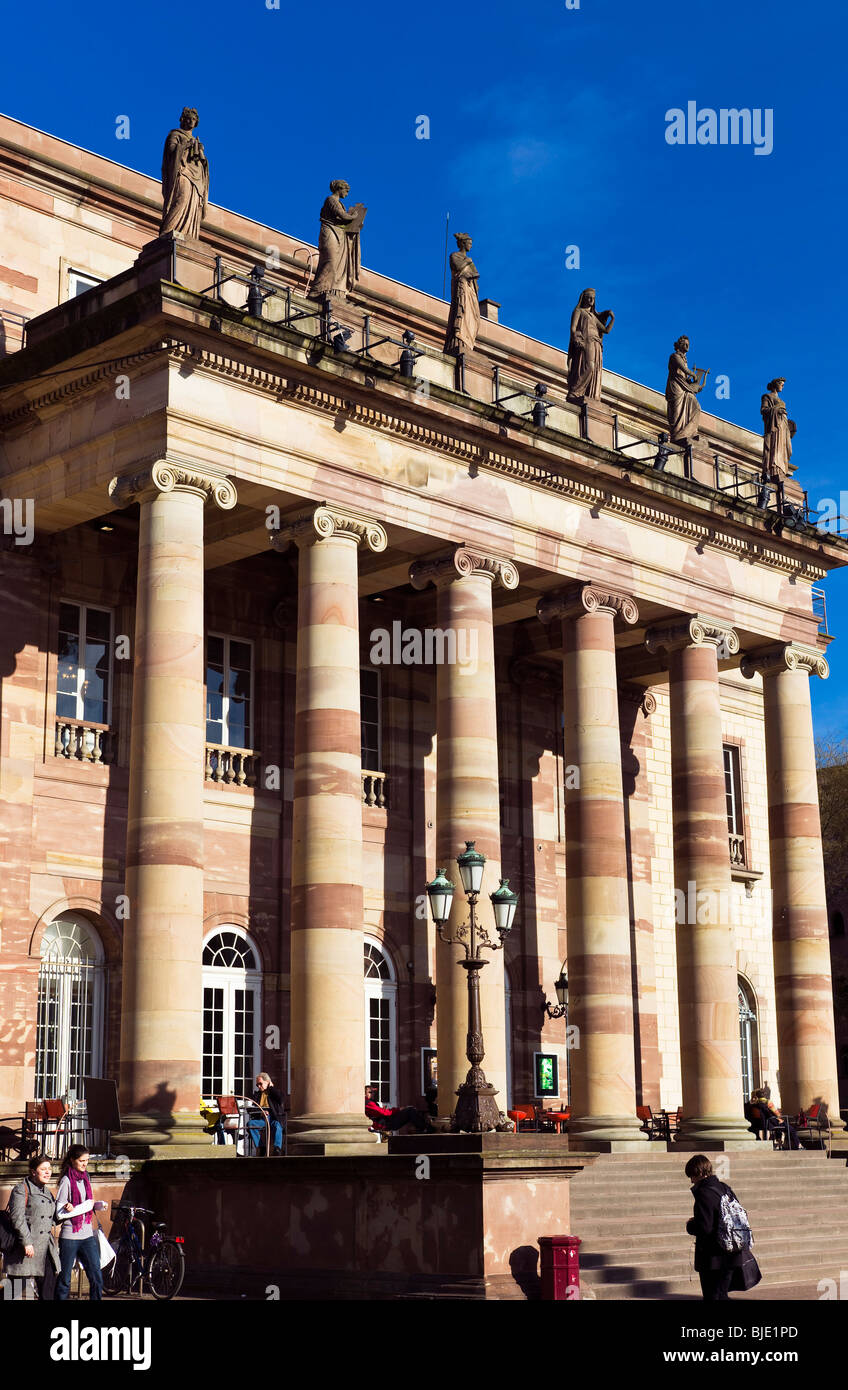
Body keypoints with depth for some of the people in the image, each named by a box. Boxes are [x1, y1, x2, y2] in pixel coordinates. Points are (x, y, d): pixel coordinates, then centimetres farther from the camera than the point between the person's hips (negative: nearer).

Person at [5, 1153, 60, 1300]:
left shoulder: (47, 1192, 19)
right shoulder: (21, 1190, -5)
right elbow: (17, 1218, -14)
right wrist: (26, 1242, -20)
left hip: (46, 1248, 7)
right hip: (27, 1248, -7)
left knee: (48, 1292, 4)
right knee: (18, 1290, -3)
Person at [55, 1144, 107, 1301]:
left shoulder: (85, 1178, 12)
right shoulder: (66, 1180, -7)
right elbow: (59, 1214, -9)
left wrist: (99, 1205, 3)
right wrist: (67, 1210, -25)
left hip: (88, 1234, 6)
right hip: (70, 1236, -6)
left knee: (96, 1278, 0)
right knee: (64, 1280, 1)